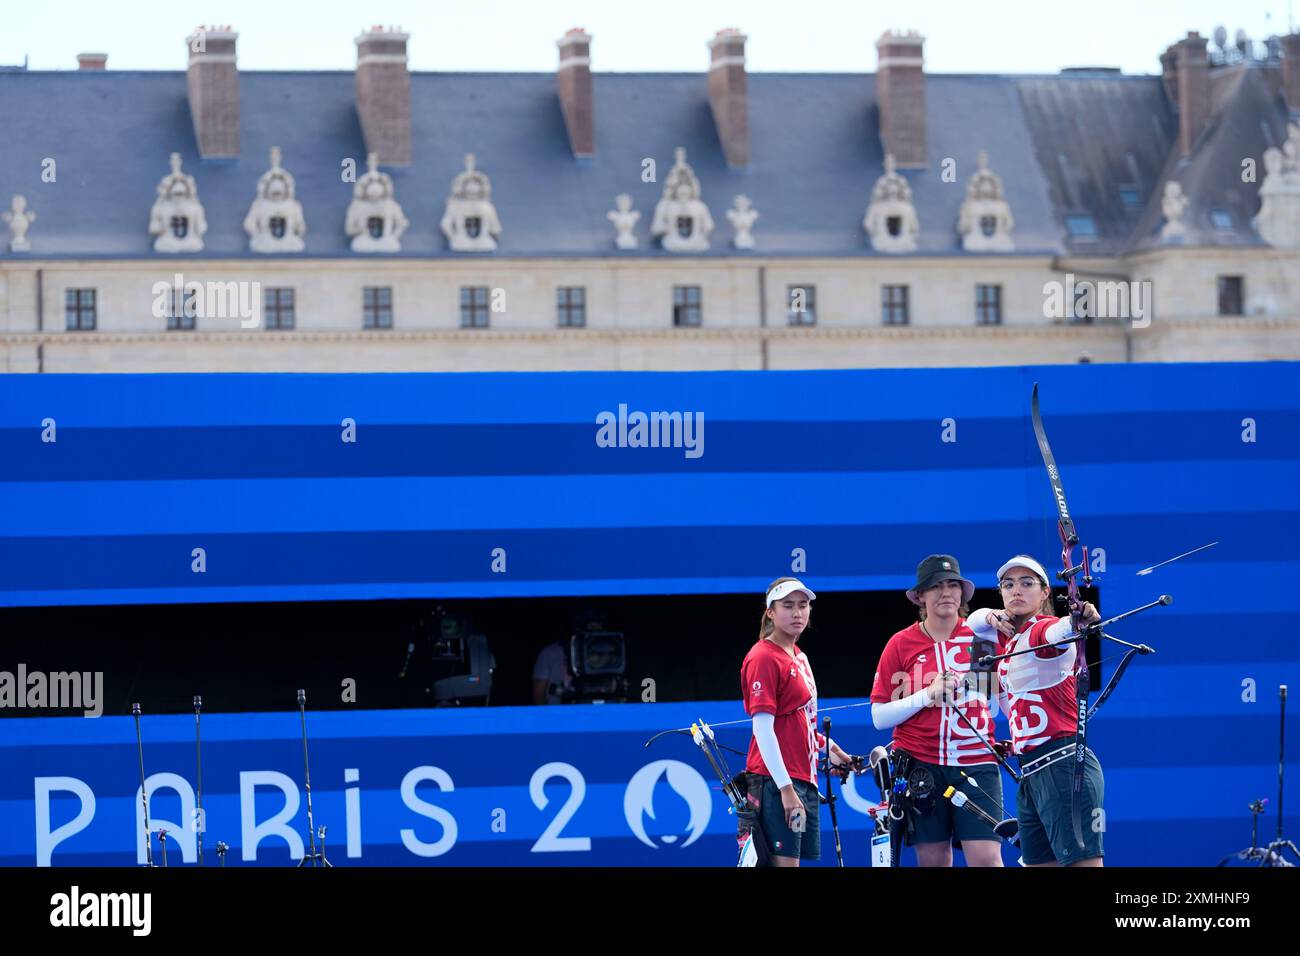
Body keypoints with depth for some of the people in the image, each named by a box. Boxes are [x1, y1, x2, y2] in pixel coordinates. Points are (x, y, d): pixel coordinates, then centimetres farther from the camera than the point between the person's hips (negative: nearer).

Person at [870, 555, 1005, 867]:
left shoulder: (981, 636, 5)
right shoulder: (901, 644, 3)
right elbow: (880, 717, -1)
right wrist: (928, 694, -11)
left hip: (976, 763, 0)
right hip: (920, 765, 0)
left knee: (987, 857, -13)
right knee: (933, 860, 2)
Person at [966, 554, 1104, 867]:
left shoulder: (1044, 630, -8)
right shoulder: (1009, 635, 17)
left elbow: (1061, 630, -31)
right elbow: (975, 621, 32)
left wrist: (1080, 619, -55)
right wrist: (993, 617, 8)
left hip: (1063, 764, -9)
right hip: (1031, 771, 9)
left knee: (1082, 862, -17)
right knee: (1038, 863, 6)